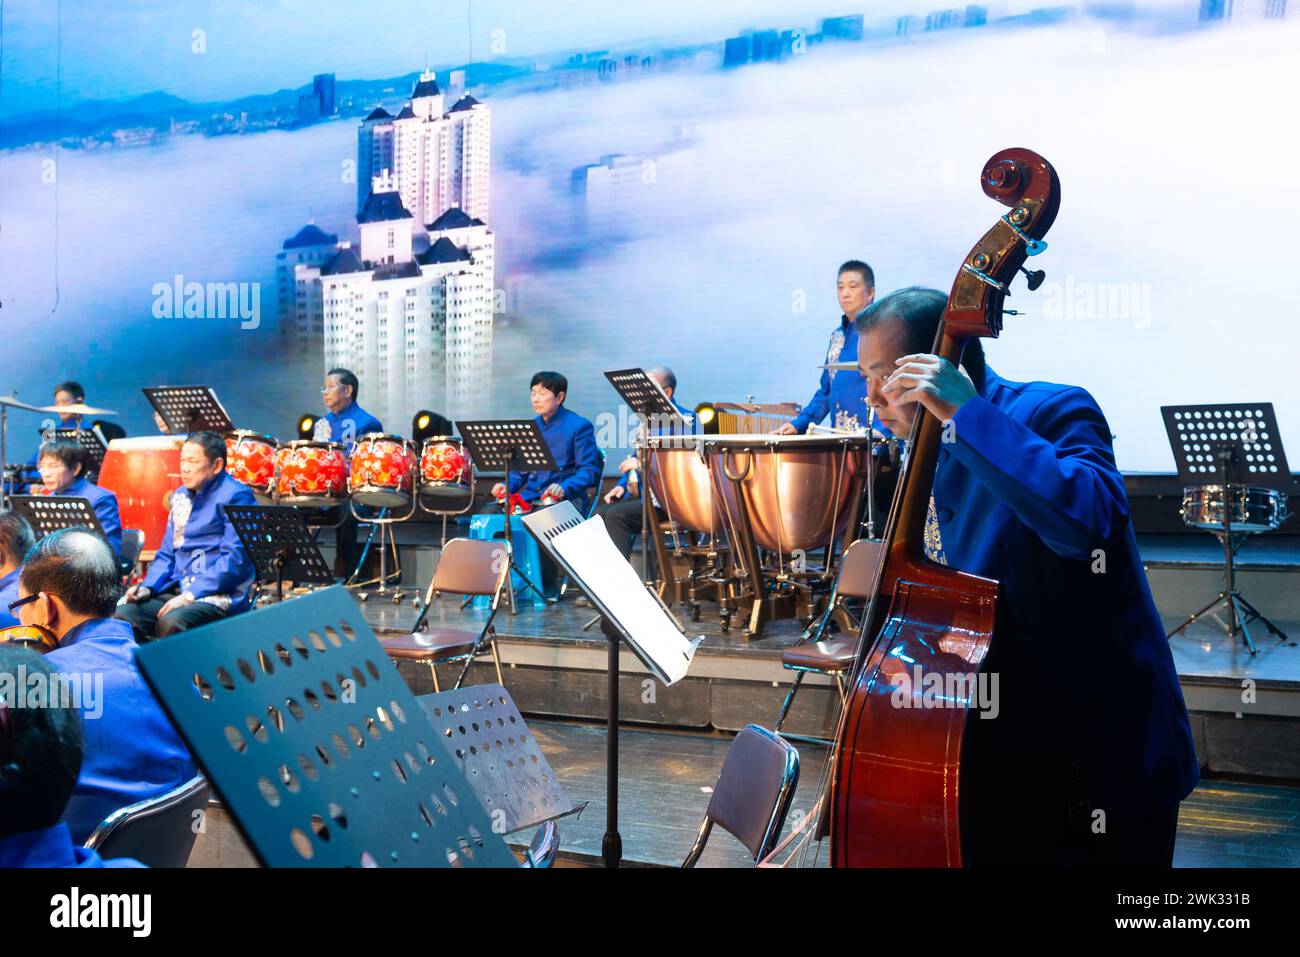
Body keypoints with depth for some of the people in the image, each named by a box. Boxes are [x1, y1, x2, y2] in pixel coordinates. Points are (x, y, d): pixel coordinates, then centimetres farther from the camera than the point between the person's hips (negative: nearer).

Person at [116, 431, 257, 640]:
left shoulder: (236, 496, -6)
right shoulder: (181, 496, 18)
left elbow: (235, 559, -14)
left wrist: (190, 595, -19)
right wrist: (147, 587, 3)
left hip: (221, 596, -7)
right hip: (178, 590, 7)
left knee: (171, 622, -34)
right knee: (123, 615, -17)